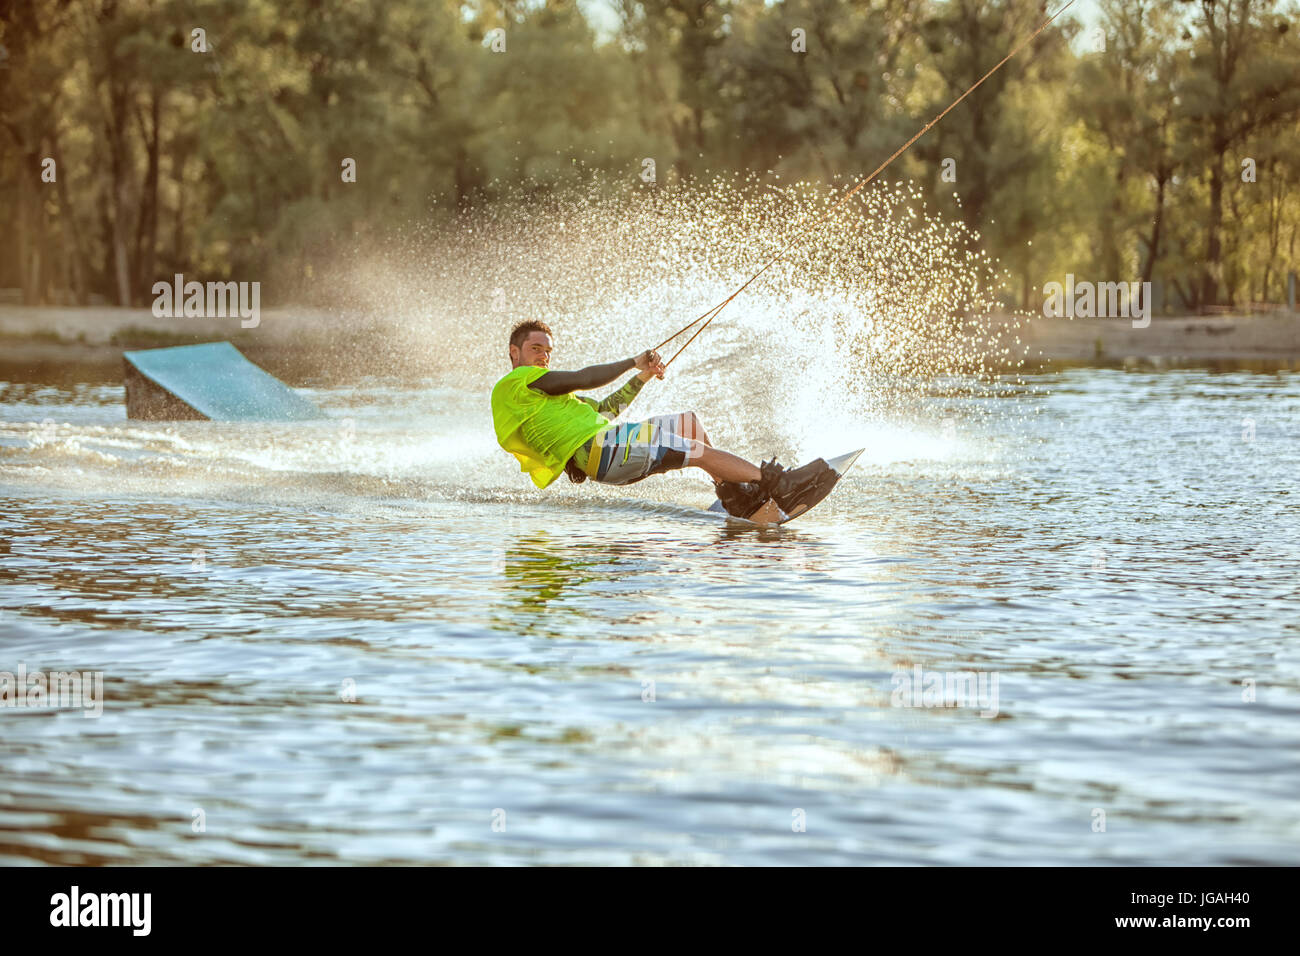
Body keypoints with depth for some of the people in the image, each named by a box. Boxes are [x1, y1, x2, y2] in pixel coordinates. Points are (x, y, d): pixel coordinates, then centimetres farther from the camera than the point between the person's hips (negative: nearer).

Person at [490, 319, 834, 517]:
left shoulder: (538, 393, 30)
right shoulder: (515, 382, -1)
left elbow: (606, 408, 31)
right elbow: (583, 379, -9)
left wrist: (641, 378, 20)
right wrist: (634, 363, 2)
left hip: (602, 438, 11)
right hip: (594, 448, -11)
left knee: (689, 423, 14)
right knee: (699, 451, -13)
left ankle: (736, 496, 6)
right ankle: (778, 484, -12)